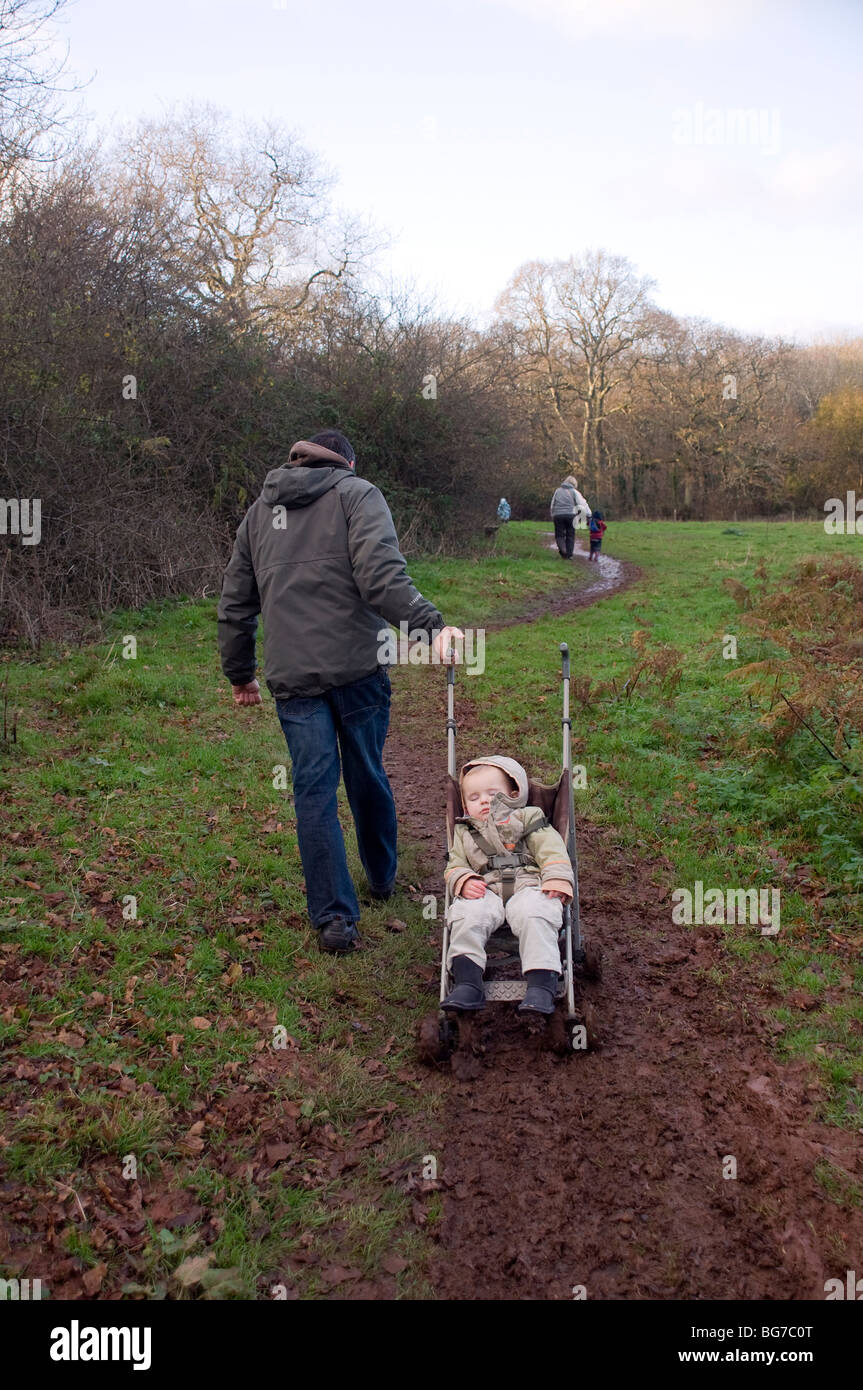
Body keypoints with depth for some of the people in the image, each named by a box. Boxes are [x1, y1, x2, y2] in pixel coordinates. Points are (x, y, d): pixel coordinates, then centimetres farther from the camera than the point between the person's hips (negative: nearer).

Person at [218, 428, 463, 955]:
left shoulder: (260, 510, 19)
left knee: (314, 790, 4)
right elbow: (382, 577, -16)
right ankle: (383, 877, 35)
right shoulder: (358, 494, 3)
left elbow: (235, 602, 22)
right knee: (368, 777, 15)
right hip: (357, 668, -3)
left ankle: (335, 917, 4)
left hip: (292, 678, 3)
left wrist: (240, 673, 30)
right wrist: (432, 624, -20)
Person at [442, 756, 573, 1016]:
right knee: (466, 915, -30)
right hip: (484, 891, 2)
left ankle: (541, 983, -39)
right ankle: (467, 982, -35)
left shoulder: (528, 819, 19)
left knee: (534, 916, -35)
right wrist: (464, 881, -5)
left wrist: (557, 880, -11)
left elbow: (552, 850, 8)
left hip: (528, 887, -2)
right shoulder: (464, 833, 29)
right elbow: (454, 866, 20)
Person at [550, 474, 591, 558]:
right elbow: (582, 503, -3)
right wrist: (589, 514, -2)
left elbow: (552, 505, 16)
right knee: (570, 535, 8)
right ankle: (569, 554, 7)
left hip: (558, 515, 1)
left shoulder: (558, 491, 13)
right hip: (570, 515, -1)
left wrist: (553, 516, 24)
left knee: (559, 534, 7)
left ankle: (562, 549, -19)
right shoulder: (574, 492, 3)